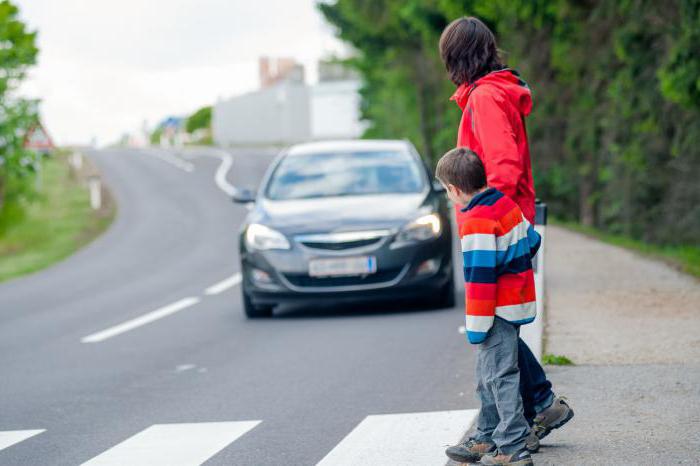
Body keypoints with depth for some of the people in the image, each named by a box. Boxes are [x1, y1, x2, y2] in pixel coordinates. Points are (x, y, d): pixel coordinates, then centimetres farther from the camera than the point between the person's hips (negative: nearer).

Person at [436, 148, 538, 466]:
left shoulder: (476, 222, -20)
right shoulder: (506, 203, 7)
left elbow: (480, 277, -22)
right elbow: (532, 241, 18)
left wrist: (477, 325, -18)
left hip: (499, 311, -10)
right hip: (518, 300, 10)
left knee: (500, 377, -7)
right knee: (487, 375, 19)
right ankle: (487, 440, 29)